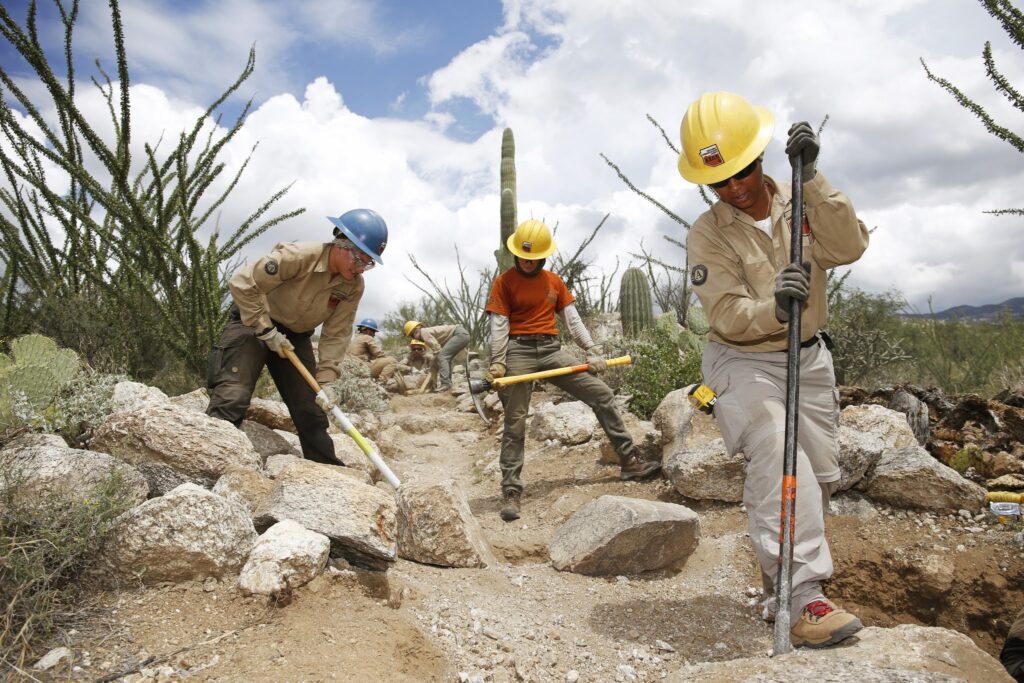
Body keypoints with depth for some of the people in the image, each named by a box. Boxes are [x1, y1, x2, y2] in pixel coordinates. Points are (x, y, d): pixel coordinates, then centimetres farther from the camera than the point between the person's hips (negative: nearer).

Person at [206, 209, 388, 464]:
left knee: (311, 409, 5)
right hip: (254, 322, -5)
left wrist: (326, 378, -18)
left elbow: (336, 334, -9)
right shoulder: (298, 256, -30)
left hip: (295, 336, 5)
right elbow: (242, 283, -28)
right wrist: (267, 331, -25)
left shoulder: (354, 286, -13)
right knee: (233, 397, -20)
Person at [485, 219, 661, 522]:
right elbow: (499, 325, -6)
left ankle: (629, 461, 8)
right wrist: (497, 363, -16)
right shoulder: (504, 282, 1)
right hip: (519, 352, -4)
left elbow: (573, 320, 12)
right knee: (515, 422, -5)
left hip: (552, 350, 5)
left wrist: (593, 351, 3)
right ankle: (511, 491, 2)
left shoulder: (554, 281, 14)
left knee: (602, 395, 0)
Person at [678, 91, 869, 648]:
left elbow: (849, 247, -21)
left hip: (809, 357, 5)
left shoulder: (802, 205, -2)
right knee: (778, 459, -27)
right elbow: (729, 317, -21)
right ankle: (800, 601, -23)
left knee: (819, 477, 9)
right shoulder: (707, 236, -13)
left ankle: (781, 587, 29)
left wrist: (812, 179, -27)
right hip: (743, 362, -5)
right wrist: (776, 307, -41)